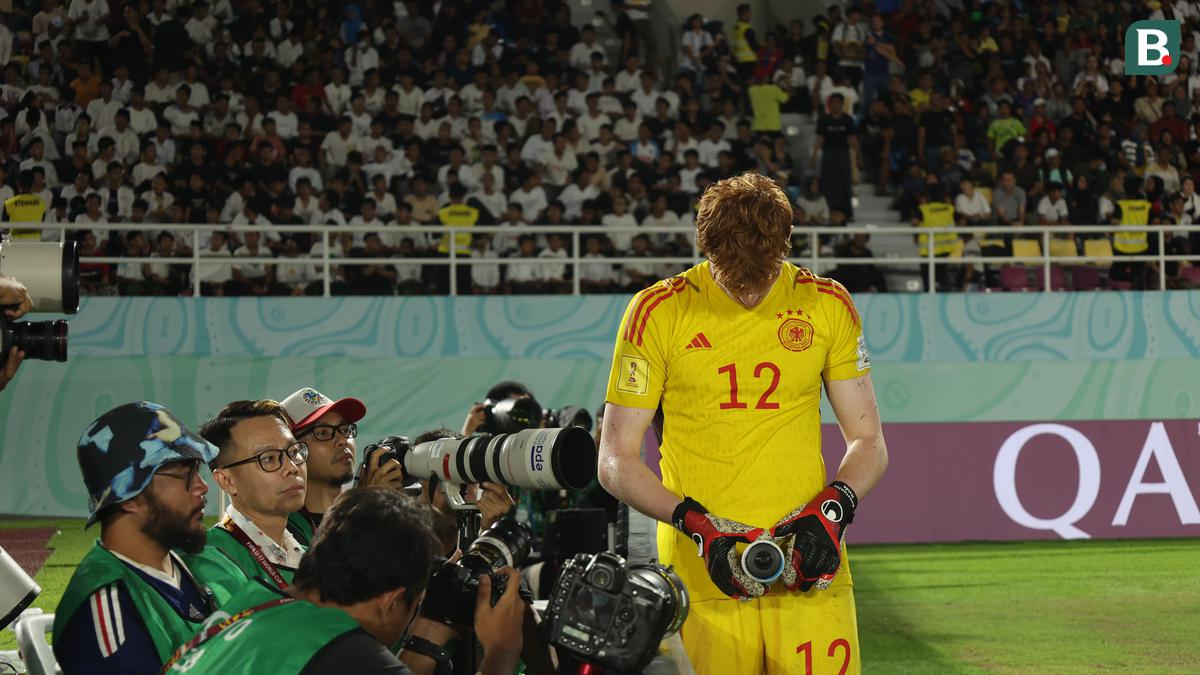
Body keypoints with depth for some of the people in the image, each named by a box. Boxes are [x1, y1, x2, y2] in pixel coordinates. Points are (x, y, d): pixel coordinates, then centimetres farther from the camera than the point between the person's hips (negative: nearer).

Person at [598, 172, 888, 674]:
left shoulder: (827, 305, 7)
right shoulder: (659, 313, 1)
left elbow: (868, 442, 14)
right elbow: (616, 461, 3)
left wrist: (831, 511, -6)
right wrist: (697, 527, -10)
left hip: (809, 575, 1)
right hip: (700, 577, -1)